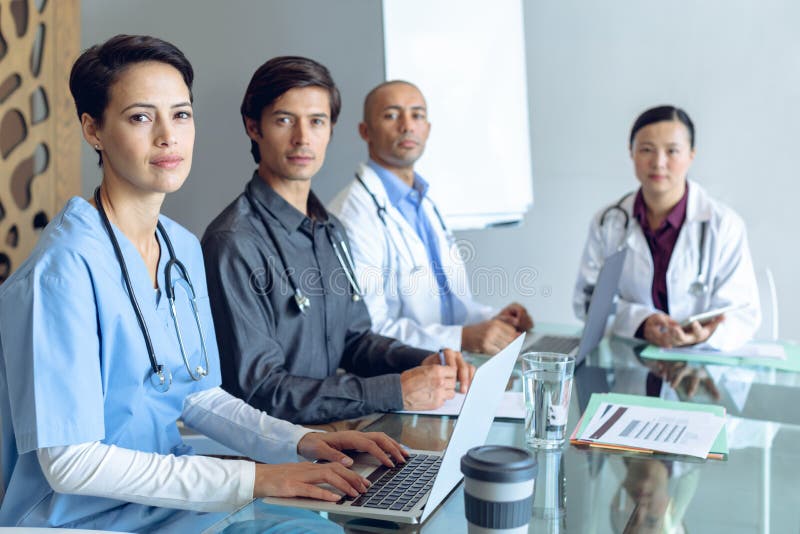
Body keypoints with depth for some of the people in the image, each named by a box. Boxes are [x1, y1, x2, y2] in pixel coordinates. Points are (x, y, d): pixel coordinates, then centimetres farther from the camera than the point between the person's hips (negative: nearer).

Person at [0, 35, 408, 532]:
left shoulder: (184, 248, 5)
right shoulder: (65, 268, -21)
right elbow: (72, 463, -21)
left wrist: (300, 442, -3)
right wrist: (252, 479, -23)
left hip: (169, 489, 7)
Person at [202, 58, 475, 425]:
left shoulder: (330, 231, 12)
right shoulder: (234, 244, -16)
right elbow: (259, 388, -18)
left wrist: (423, 363, -1)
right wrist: (397, 392, -19)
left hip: (332, 428, 8)